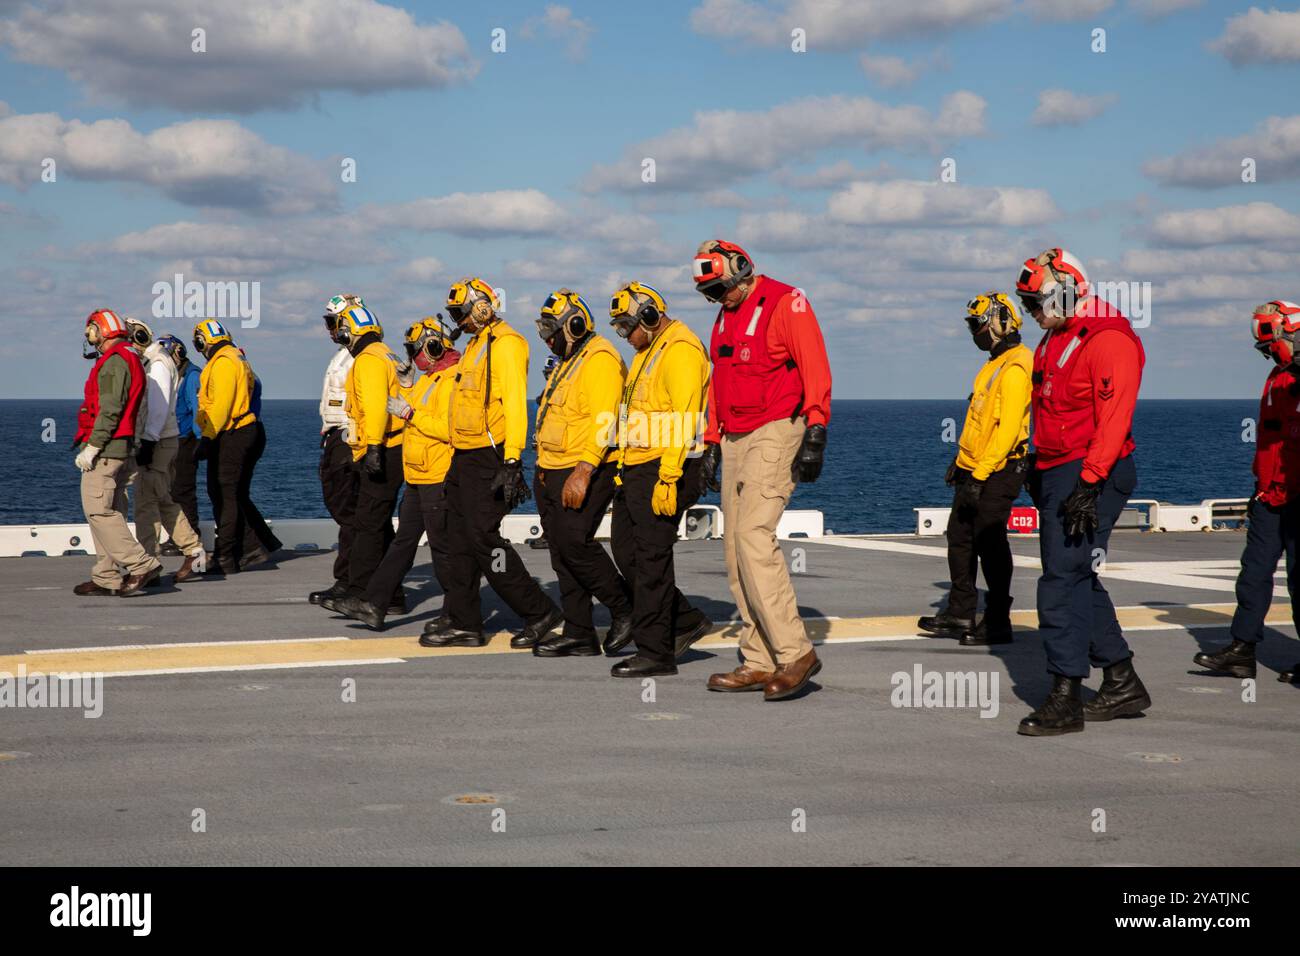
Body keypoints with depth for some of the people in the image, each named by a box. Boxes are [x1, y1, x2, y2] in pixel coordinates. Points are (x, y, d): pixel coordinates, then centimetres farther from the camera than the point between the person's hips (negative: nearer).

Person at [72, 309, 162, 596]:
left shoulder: (114, 361, -12)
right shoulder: (129, 359, 20)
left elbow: (110, 410, -20)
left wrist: (91, 447, -21)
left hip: (104, 448, -10)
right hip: (119, 449, 10)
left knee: (98, 511, -12)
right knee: (108, 512, 10)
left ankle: (142, 565, -14)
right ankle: (107, 578, 11)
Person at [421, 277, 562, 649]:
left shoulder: (505, 343, -12)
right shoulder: (476, 344, 19)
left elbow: (514, 403, -20)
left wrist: (511, 461, -27)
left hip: (487, 458, -10)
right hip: (465, 457, 10)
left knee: (484, 539, -10)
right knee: (460, 541, 9)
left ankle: (539, 611, -1)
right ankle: (463, 622, 14)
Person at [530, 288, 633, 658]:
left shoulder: (600, 360, -13)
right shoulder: (566, 362, 20)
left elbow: (604, 422, -22)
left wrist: (583, 473, -29)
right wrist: (544, 473, 22)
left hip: (584, 473, -10)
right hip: (553, 474, 10)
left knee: (575, 542, -17)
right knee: (562, 552, 7)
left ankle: (625, 607, 1)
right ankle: (579, 634, 10)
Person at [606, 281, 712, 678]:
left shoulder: (680, 350, -14)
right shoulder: (649, 352, 20)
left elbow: (683, 419, -21)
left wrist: (668, 478, -25)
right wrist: (625, 468, 19)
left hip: (662, 472, -10)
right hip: (636, 469, 10)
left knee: (651, 559, -7)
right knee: (626, 552, 12)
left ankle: (655, 653, -1)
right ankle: (686, 621, 21)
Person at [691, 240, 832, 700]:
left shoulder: (785, 303, -7)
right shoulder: (725, 317, 19)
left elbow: (815, 369, -13)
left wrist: (815, 434, -19)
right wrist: (712, 443, 22)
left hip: (774, 435, -9)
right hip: (735, 440, 9)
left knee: (754, 538, -19)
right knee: (736, 549, 4)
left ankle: (795, 652, -17)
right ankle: (759, 661, 7)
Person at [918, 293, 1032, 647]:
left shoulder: (1014, 369, -17)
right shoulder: (995, 365, 16)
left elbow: (1007, 429, -23)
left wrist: (980, 474, -25)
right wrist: (961, 460, 22)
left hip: (998, 472, -10)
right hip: (975, 468, 10)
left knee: (990, 543, -5)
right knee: (960, 536, 12)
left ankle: (997, 624, 3)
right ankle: (960, 614, 20)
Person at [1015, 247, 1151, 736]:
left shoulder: (1108, 338, -14)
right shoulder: (1055, 340, 17)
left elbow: (1113, 417, -21)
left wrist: (1089, 484, -26)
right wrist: (1038, 470, 22)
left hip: (1091, 475, -10)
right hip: (1056, 473, 10)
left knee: (1063, 581, -12)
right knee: (1078, 580, 14)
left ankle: (1064, 701, -8)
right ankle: (1122, 683, 24)